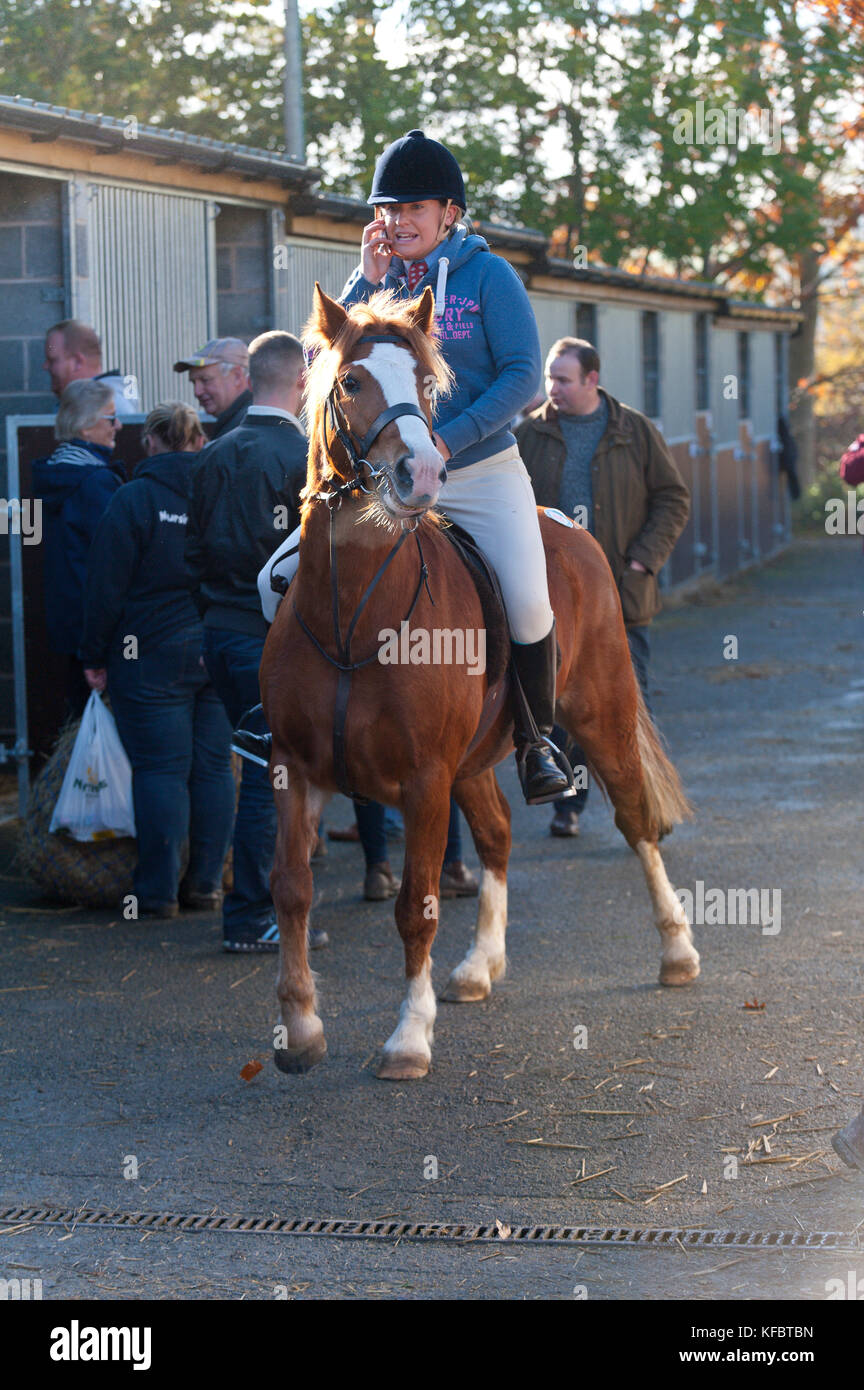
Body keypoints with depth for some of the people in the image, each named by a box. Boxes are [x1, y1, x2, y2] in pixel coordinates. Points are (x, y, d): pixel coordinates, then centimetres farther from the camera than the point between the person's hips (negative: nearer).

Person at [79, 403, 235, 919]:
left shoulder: (134, 499, -8)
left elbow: (107, 587, -7)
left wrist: (96, 655, 1)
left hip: (154, 654, -4)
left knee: (161, 770, -2)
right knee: (214, 767, 8)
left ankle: (159, 891, 0)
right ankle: (206, 884, 12)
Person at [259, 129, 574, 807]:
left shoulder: (487, 274, -3)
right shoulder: (377, 280, 8)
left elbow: (523, 374, -9)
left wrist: (450, 439, -19)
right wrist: (367, 282, -9)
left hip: (482, 471, -4)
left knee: (527, 603, -22)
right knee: (280, 578, -8)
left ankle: (538, 736, 1)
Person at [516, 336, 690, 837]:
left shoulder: (636, 431, 2)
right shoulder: (532, 434, 5)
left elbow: (673, 499, 5)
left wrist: (644, 558, -6)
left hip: (621, 592, -1)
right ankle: (569, 804, 15)